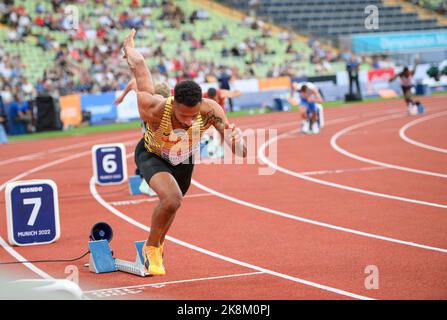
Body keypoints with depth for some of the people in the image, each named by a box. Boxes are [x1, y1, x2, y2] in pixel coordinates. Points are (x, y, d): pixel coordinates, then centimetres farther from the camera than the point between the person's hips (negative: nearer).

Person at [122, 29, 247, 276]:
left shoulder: (210, 111, -38)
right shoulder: (154, 110, -44)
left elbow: (241, 152, -32)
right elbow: (140, 70, -27)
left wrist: (235, 140, -56)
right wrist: (129, 48, -7)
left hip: (184, 159, 4)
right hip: (152, 155, -4)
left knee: (170, 203, 28)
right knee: (172, 199, -32)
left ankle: (157, 246, 62)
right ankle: (151, 249, -4)